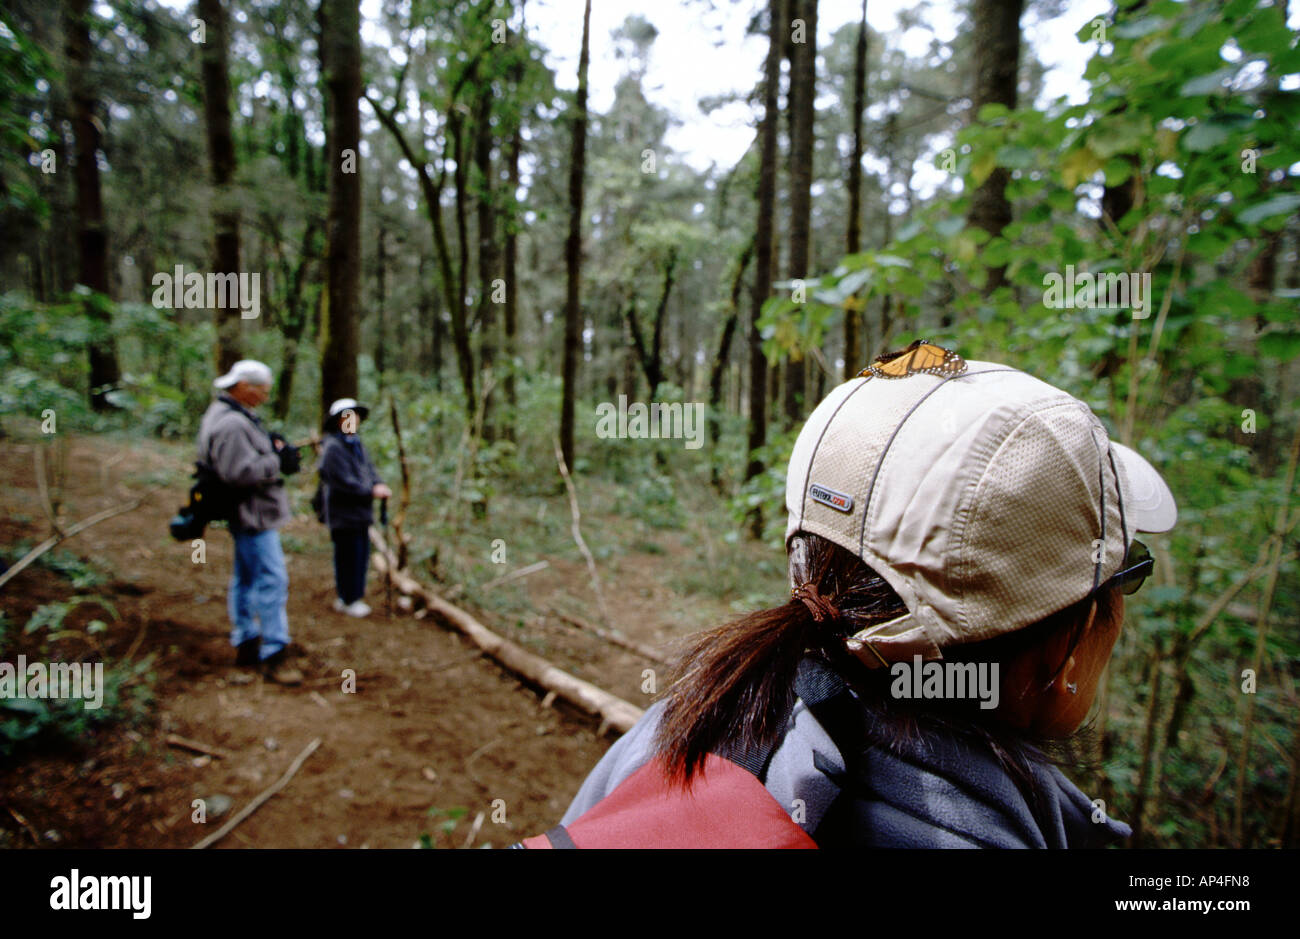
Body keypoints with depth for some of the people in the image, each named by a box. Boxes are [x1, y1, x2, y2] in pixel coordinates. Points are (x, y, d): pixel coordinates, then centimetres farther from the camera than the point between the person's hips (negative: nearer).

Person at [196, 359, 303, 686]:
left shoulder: (228, 415, 14)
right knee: (272, 580, -11)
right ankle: (273, 656, -8)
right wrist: (277, 462, -19)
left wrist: (271, 446, 6)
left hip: (248, 515, 12)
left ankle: (245, 645, 30)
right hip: (253, 515, -12)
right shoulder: (231, 424, -21)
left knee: (246, 579, 18)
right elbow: (238, 471, -28)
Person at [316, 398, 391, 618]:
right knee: (349, 556, -3)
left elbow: (369, 467, 15)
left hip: (360, 511, 9)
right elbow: (344, 482, -19)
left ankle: (350, 597, 25)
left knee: (361, 554, 13)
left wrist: (378, 484, -5)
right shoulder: (332, 447, -14)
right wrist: (371, 492, -15)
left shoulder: (356, 442, 16)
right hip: (343, 514, -9)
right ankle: (349, 600, 9)